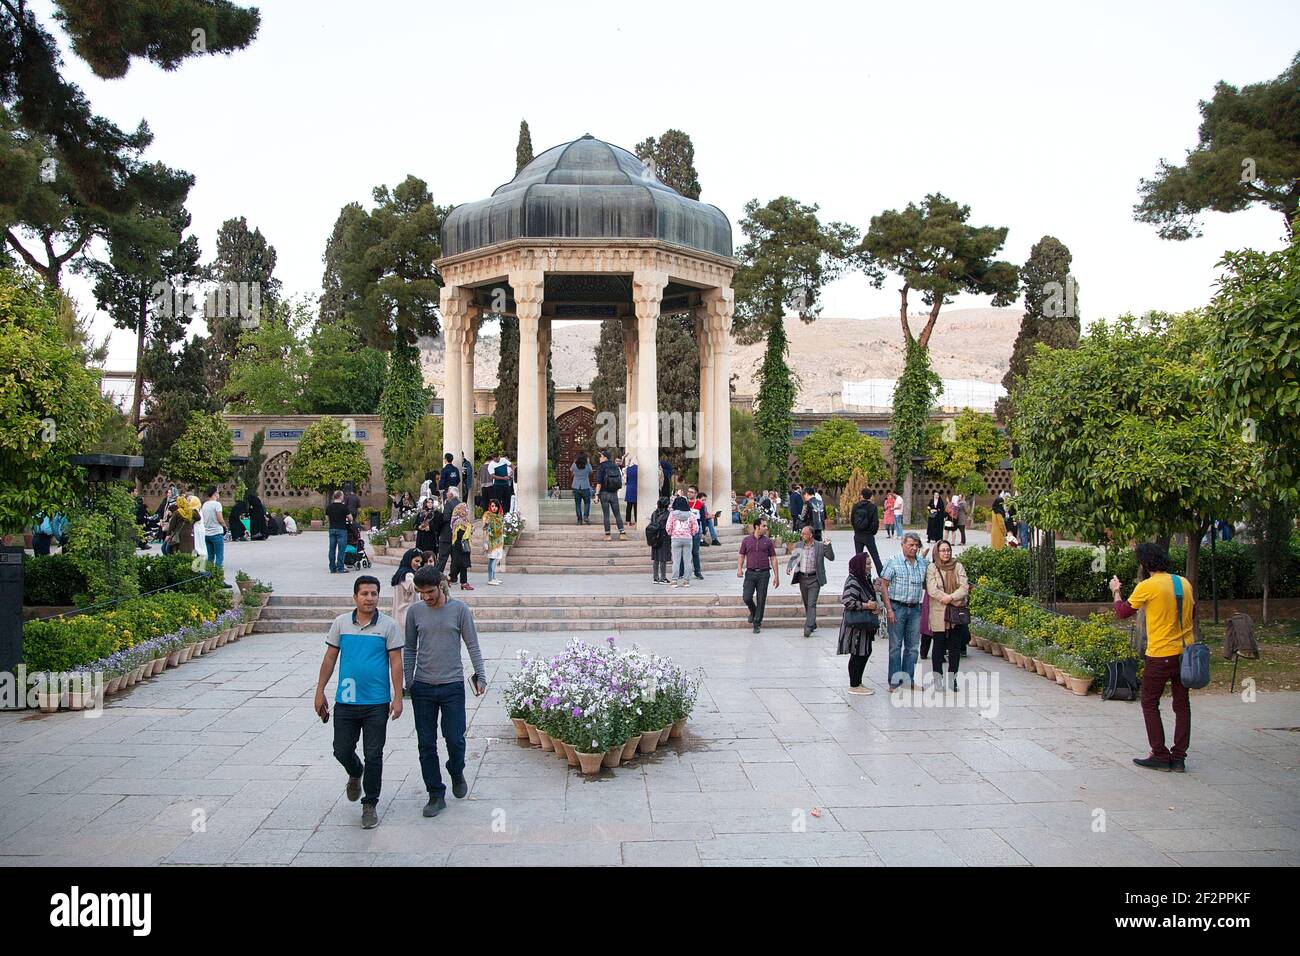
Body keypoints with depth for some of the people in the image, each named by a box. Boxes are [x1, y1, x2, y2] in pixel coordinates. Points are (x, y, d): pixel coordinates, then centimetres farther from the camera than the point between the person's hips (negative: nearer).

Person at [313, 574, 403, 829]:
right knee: (342, 751, 8)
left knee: (373, 756, 2)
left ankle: (370, 805, 16)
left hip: (377, 703, -2)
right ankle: (355, 774, 42)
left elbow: (396, 663, -3)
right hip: (345, 701, 2)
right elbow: (330, 658, 8)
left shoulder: (388, 625, -4)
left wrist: (397, 698, -8)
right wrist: (320, 691, 7)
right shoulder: (341, 622, 2)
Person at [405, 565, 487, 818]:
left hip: (452, 685, -2)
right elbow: (410, 649, 12)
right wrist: (407, 682, 8)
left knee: (455, 739, -4)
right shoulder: (415, 612, 4)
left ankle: (457, 773, 28)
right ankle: (436, 795, 15)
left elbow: (472, 645, 1)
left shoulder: (459, 609, -3)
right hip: (423, 686, 2)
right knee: (426, 744, 4)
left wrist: (480, 676, -4)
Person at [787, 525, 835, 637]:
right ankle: (812, 624, 31)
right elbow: (793, 558, 14)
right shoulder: (798, 546, 6)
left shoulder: (820, 546, -5)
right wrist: (789, 567, -5)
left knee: (811, 604, -11)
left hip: (814, 579, -5)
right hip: (802, 578, 5)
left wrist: (828, 546, -19)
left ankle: (808, 628, -15)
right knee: (806, 604, 14)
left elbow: (831, 557, -6)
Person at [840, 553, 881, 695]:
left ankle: (858, 682, 24)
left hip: (865, 625, 10)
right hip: (856, 626, -9)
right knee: (858, 655, -2)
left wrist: (876, 604, 4)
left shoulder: (865, 579, 12)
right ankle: (854, 686, 7)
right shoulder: (852, 582, -18)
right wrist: (867, 606, -20)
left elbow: (871, 597, 26)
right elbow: (848, 601, -27)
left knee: (865, 653, 14)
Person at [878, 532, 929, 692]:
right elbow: (883, 586, -7)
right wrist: (889, 609, -13)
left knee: (912, 646, 9)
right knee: (895, 646, 0)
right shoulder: (893, 562, -6)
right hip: (897, 608, -5)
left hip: (915, 609, 5)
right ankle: (895, 682, 5)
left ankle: (909, 680, 18)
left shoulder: (923, 563, 10)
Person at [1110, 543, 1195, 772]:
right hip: (1185, 652, 6)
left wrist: (1115, 591, 14)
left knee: (1150, 704, 8)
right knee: (1182, 704, 12)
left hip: (1160, 655, -6)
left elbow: (1122, 612, -2)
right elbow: (1192, 615, 16)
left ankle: (1160, 756, 7)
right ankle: (1179, 757, 14)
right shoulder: (1184, 583, 4)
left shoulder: (1147, 586, -13)